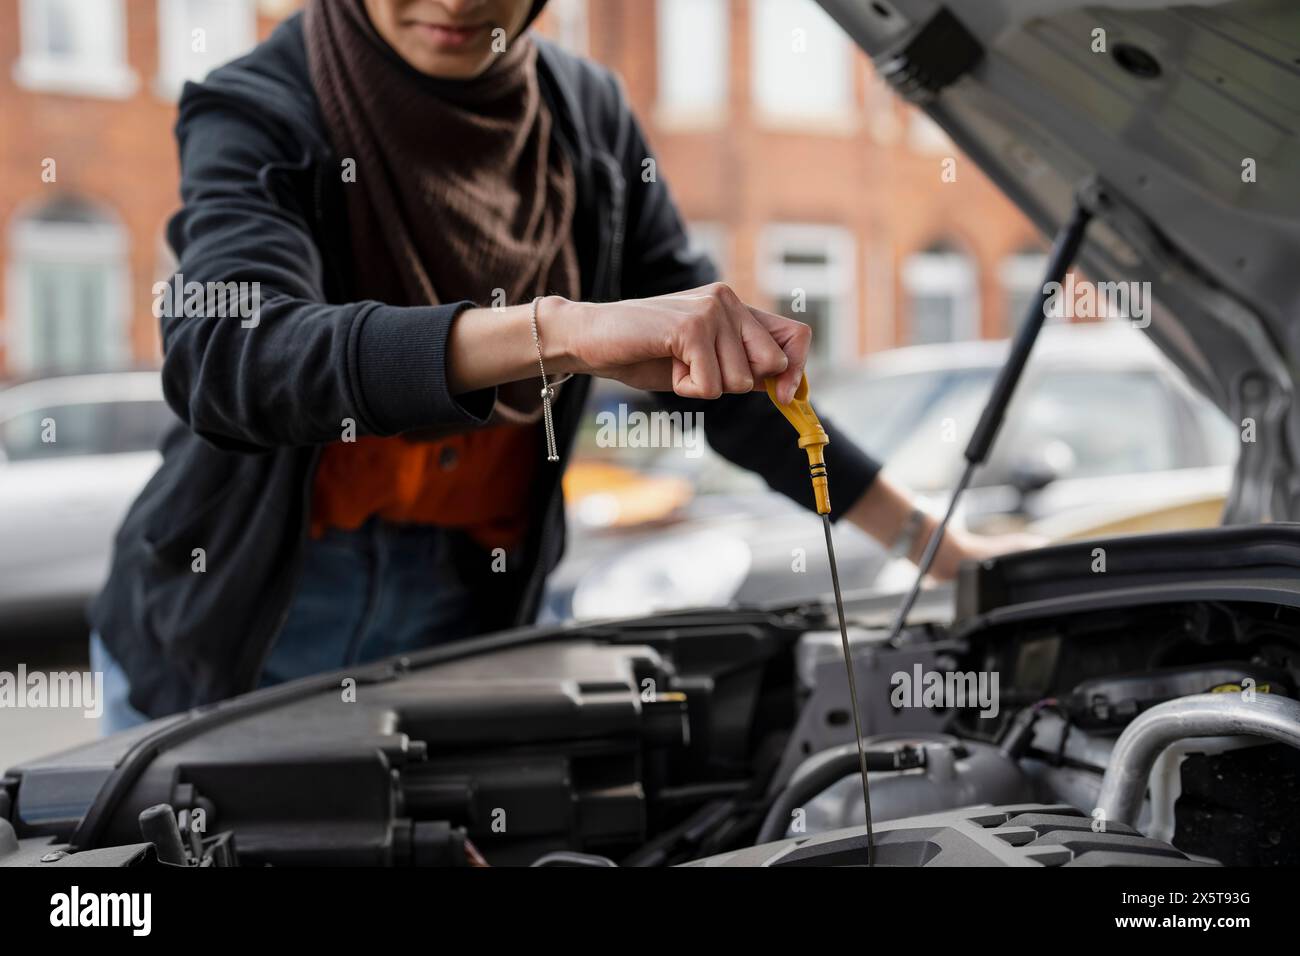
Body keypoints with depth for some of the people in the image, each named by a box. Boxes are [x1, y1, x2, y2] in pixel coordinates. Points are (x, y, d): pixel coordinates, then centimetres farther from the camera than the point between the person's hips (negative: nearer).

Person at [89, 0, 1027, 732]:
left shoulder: (585, 114, -3)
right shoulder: (259, 118, -18)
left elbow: (711, 360, 8)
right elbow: (229, 357, -39)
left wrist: (930, 539, 7)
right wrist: (560, 331, -51)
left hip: (457, 617, 3)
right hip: (238, 624, -3)